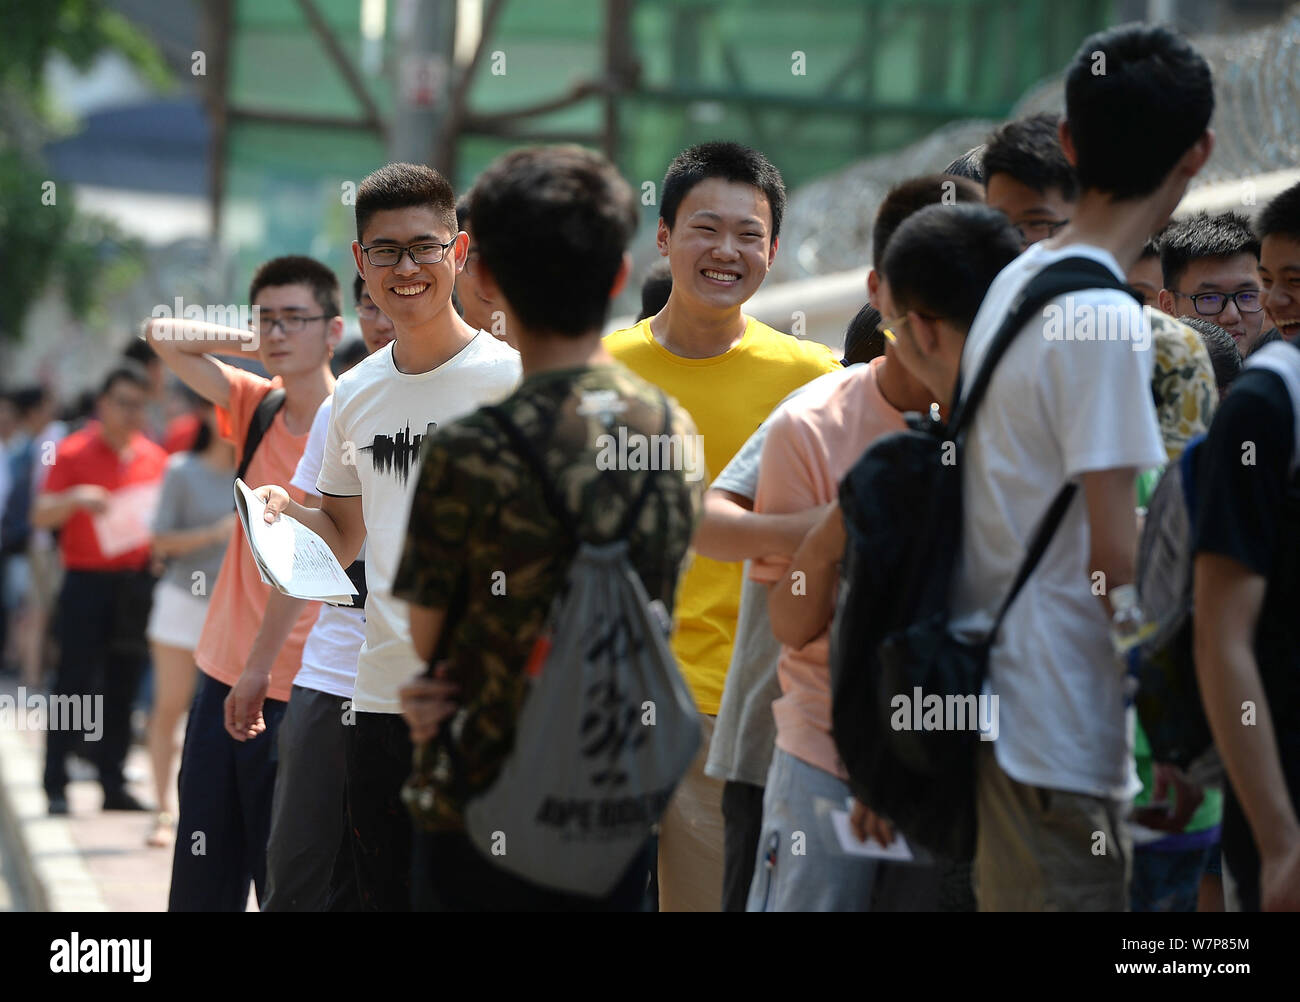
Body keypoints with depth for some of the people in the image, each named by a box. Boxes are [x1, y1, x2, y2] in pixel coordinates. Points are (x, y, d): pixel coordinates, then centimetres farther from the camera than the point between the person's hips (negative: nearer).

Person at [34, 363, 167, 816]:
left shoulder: (154, 458, 11)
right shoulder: (73, 452, -1)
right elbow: (41, 516, -4)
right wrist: (74, 499, -21)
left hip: (135, 584, 4)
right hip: (87, 580, -4)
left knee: (122, 688, 6)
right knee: (74, 684, -5)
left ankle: (113, 784, 10)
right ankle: (56, 786, -1)